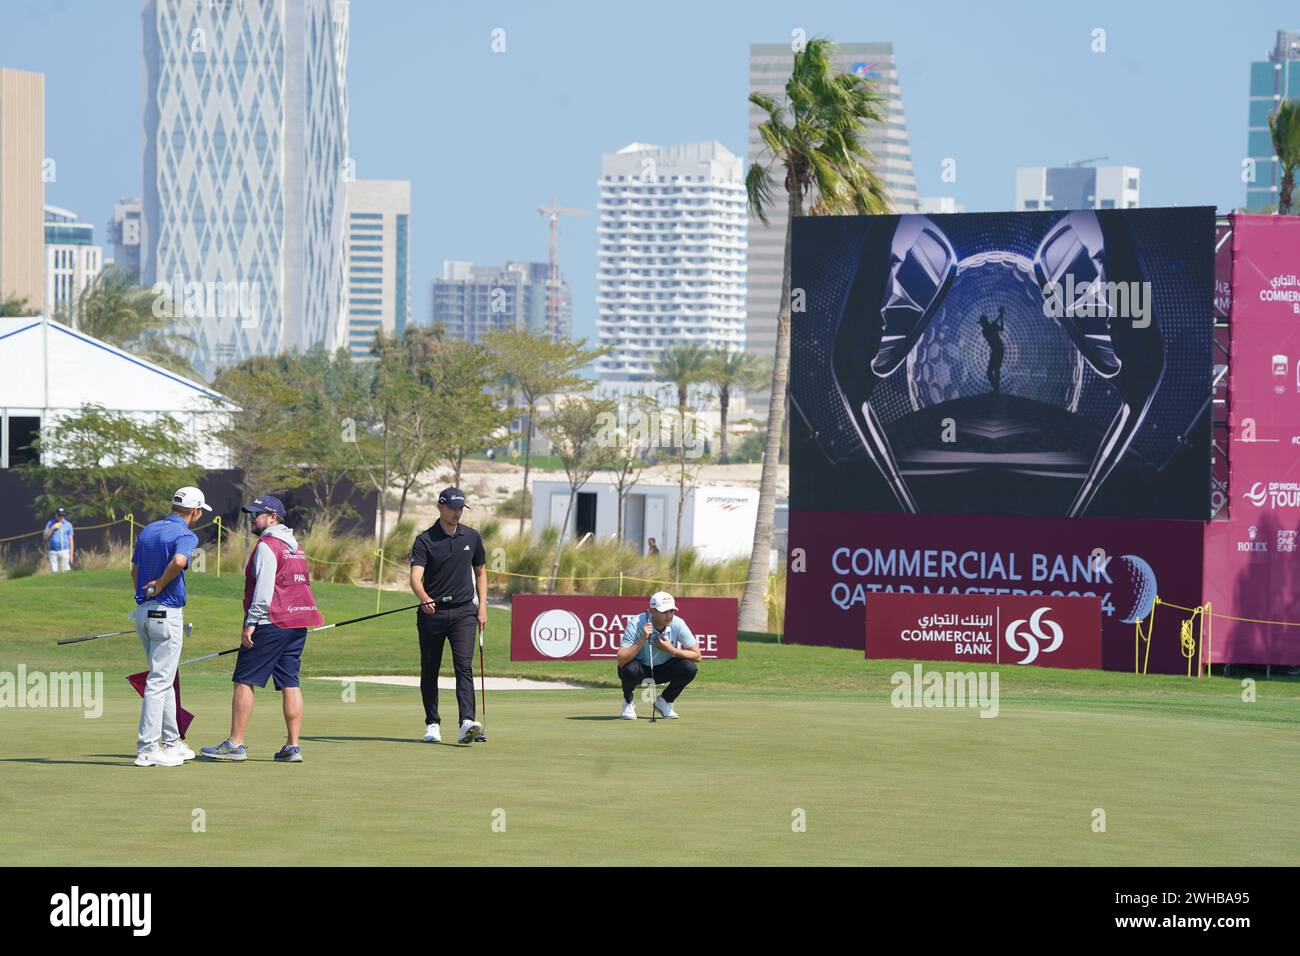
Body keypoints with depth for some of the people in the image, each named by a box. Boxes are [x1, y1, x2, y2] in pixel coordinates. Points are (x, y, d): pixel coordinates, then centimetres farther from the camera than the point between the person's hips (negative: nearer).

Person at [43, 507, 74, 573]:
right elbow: (45, 537, 1)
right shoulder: (50, 523, 7)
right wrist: (52, 528, -11)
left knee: (66, 572, -9)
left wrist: (71, 555, -1)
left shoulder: (68, 525, 5)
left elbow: (70, 540, 5)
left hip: (64, 552, -1)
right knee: (54, 572, -1)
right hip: (53, 552, 1)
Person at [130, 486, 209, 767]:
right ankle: (147, 749, -8)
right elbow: (179, 561, -33)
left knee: (164, 679, 18)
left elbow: (134, 570, 18)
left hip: (143, 610, 8)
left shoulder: (148, 530, 12)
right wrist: (160, 585, -18)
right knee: (159, 681, -6)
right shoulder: (186, 535, -12)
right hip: (167, 613, -8)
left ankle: (171, 742, 25)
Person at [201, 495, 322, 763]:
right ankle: (293, 746, 3)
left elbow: (263, 589, -17)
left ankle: (235, 744, -7)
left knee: (244, 681, -5)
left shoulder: (267, 546, -10)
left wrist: (250, 624, -17)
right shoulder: (294, 546, 18)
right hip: (298, 623, 9)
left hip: (272, 623, -9)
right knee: (290, 683, 7)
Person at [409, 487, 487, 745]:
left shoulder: (472, 537, 7)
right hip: (432, 611, -1)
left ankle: (467, 723, -25)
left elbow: (480, 571, 20)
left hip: (463, 611, 1)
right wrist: (424, 598, -38)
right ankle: (432, 724, 20)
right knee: (429, 670, 7)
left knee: (464, 665, -14)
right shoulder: (425, 540, -5)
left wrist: (482, 606, 10)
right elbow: (416, 576, -18)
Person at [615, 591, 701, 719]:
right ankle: (628, 703, -3)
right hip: (640, 669, -3)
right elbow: (621, 661, -33)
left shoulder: (677, 624, -18)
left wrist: (671, 650, -25)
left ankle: (664, 702, 3)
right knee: (630, 669, -38)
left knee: (689, 668, -24)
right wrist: (642, 640, -41)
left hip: (663, 669, 3)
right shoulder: (636, 624, -26)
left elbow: (696, 655, -12)